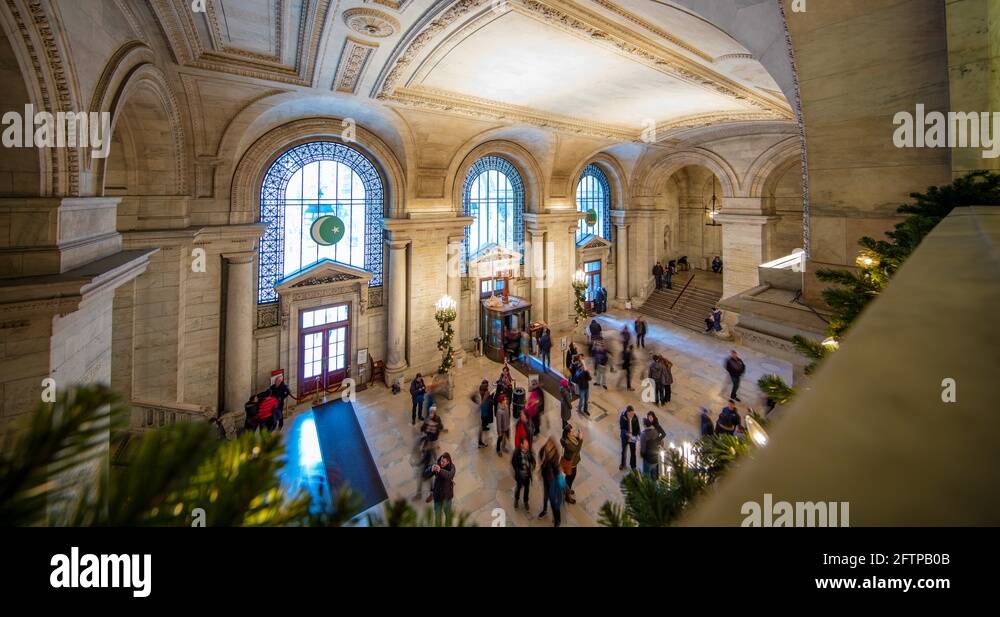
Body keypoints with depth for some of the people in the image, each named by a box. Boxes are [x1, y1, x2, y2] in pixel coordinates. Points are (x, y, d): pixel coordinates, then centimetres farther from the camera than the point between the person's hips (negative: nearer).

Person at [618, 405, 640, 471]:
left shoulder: (635, 418, -17)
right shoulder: (622, 417, -24)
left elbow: (637, 427, -5)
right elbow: (622, 428, -20)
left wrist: (637, 435, -17)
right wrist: (628, 434, -33)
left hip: (633, 438, 1)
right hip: (625, 437, -1)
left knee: (633, 452, 15)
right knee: (623, 451, 21)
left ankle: (633, 466, 39)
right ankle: (623, 464, 46)